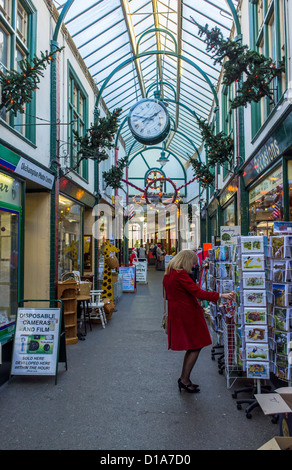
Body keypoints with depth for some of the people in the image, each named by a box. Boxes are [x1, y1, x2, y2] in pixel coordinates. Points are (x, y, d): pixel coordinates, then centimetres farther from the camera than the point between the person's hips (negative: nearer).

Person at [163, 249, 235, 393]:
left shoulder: (168, 275, 12)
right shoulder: (181, 275, -19)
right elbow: (198, 292, -24)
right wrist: (221, 296, -25)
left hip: (176, 315, 10)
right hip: (188, 315, -10)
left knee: (191, 347, 16)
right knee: (196, 346, 1)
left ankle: (184, 379, 21)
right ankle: (185, 380, 6)